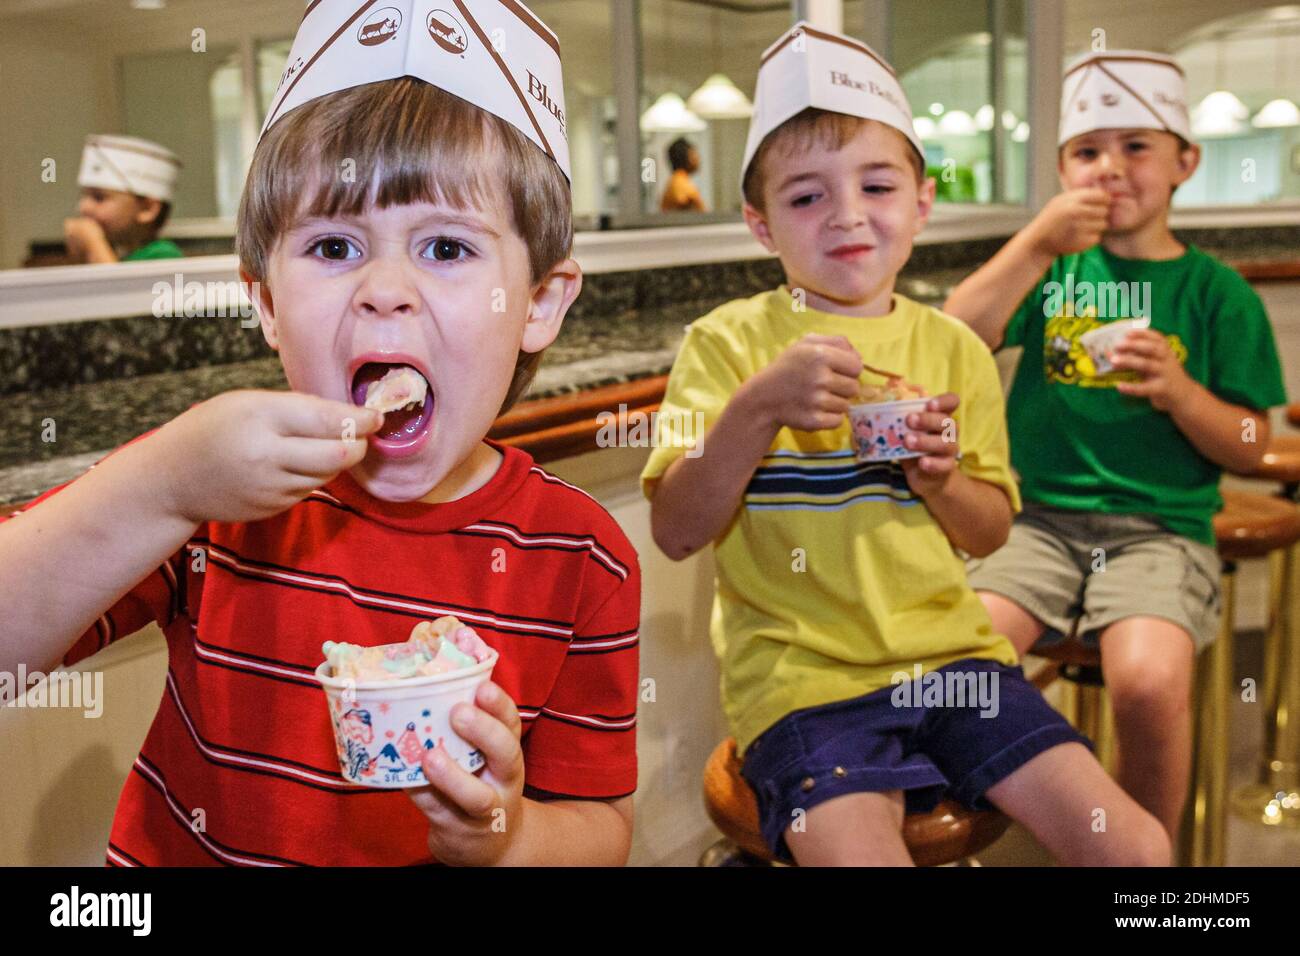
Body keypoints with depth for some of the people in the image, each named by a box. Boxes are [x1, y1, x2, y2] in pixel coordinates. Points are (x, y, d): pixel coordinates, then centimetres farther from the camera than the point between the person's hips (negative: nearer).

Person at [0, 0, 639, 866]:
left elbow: (600, 826, -3)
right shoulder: (209, 482, -7)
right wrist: (156, 492, -27)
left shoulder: (580, 560, -9)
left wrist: (505, 839, -23)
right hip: (186, 851, 0)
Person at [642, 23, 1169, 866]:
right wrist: (758, 409, -23)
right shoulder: (729, 343, -3)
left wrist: (941, 482, -9)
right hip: (802, 674, -4)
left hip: (951, 651, 4)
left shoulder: (955, 350, 8)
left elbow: (990, 534, 12)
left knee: (1136, 846, -4)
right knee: (861, 850, -27)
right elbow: (676, 534, -10)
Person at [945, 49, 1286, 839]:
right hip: (1037, 519, 2)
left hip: (1162, 528, -1)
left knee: (1149, 682, -29)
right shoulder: (1054, 268, 14)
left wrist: (1178, 392, -12)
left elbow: (1248, 449, 7)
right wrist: (1037, 244, -10)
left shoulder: (1216, 291, 8)